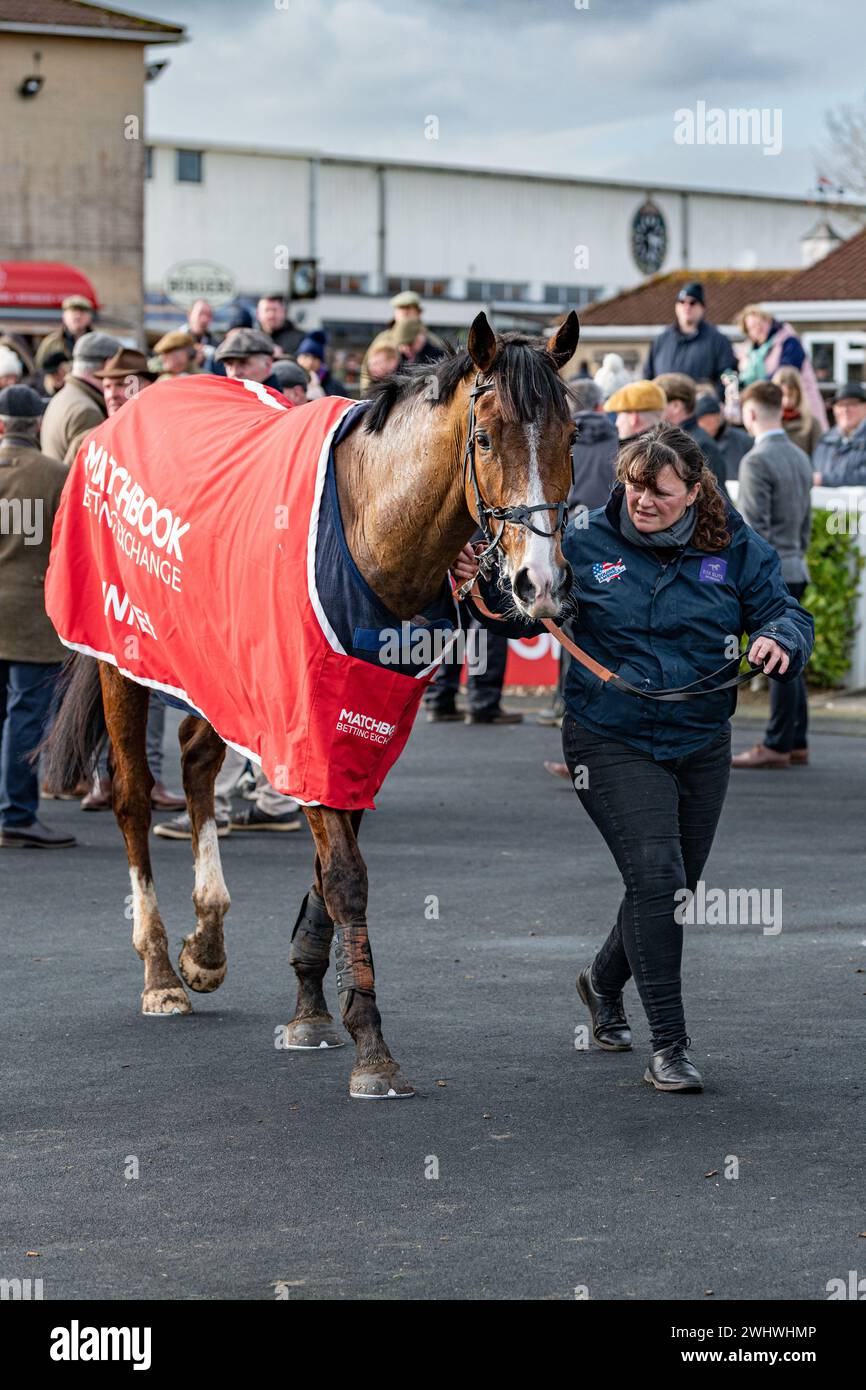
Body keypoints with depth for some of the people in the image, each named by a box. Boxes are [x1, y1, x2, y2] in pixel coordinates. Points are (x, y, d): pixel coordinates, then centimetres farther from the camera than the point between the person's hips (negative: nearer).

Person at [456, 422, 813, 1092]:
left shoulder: (736, 552, -2)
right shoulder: (585, 546, -5)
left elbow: (787, 613, -1)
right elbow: (525, 615, 2)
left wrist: (779, 639, -24)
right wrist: (484, 585, -18)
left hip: (701, 744, 4)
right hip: (611, 742, -3)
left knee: (674, 892, 14)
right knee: (656, 878, -18)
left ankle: (604, 981, 45)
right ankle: (670, 1047, -12)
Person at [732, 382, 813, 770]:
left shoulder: (757, 461, -14)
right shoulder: (800, 458, 13)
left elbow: (754, 527, -18)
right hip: (795, 570, 9)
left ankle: (777, 746, -4)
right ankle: (796, 742, 16)